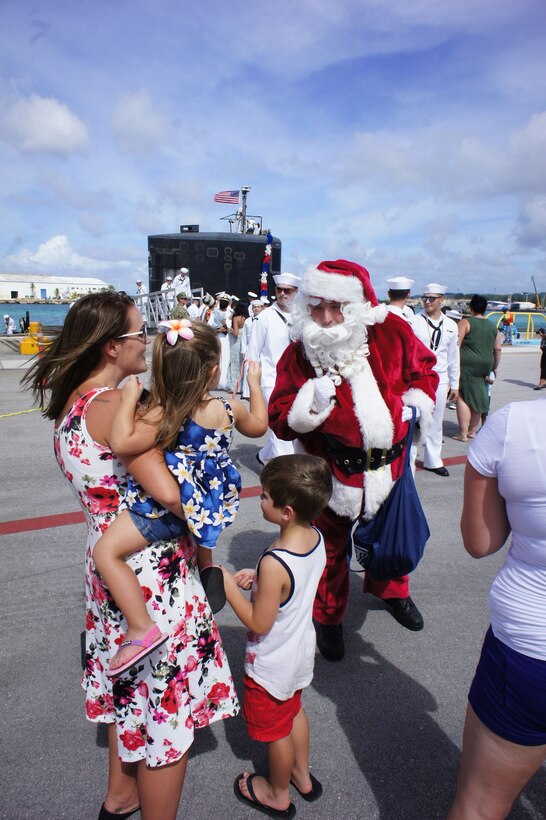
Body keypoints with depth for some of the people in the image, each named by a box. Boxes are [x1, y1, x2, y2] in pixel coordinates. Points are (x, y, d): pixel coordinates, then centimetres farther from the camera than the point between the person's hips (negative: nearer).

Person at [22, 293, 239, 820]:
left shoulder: (72, 402, 5)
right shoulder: (115, 404, -23)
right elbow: (168, 495, -27)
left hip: (107, 559, 10)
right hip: (150, 569, -10)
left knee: (133, 684, 29)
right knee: (167, 702, 10)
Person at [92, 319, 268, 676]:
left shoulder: (163, 415, -23)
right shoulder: (229, 408, -8)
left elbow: (122, 443, -33)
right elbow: (258, 426, 13)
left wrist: (129, 399, -21)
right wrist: (255, 384, 23)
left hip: (173, 507, -6)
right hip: (214, 499, 7)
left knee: (107, 551, -2)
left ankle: (142, 629, -7)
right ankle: (208, 564, 43)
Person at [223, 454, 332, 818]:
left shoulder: (274, 563, -39)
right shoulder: (316, 538, -16)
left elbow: (259, 623, -27)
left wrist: (229, 586, -20)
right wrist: (258, 578, -5)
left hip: (272, 665, -7)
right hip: (302, 651, 7)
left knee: (275, 730, 20)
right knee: (294, 710, 31)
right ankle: (302, 775, 54)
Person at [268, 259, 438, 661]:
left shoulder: (392, 331, -13)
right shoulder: (299, 354, -16)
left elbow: (423, 369, 7)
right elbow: (280, 419, -15)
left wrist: (415, 404, -8)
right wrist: (311, 404, -32)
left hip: (389, 460, 3)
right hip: (333, 470, -2)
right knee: (331, 545, 12)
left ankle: (390, 590, 56)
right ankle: (329, 619, 38)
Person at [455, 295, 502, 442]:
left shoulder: (465, 322, -5)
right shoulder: (493, 327, 13)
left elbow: (456, 345, -13)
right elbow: (497, 349, 15)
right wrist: (494, 367, 24)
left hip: (467, 365, -6)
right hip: (485, 365, 6)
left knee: (463, 397, -1)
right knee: (477, 396, 15)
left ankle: (463, 433, -3)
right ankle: (473, 430, 24)